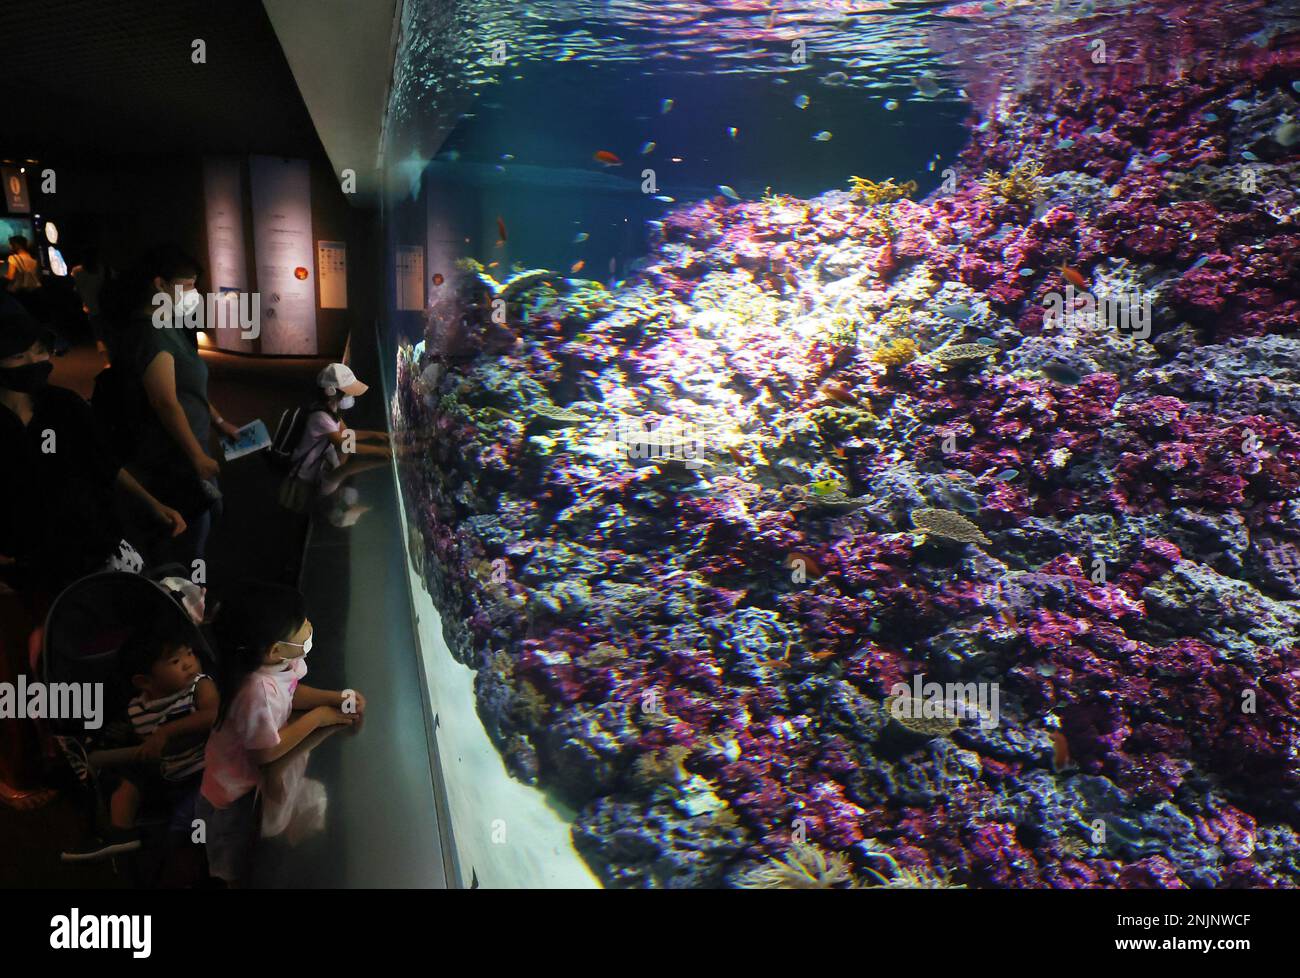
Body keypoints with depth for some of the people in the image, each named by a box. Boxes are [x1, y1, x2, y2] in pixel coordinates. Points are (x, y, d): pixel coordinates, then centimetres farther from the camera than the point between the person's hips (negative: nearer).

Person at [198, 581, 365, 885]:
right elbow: (267, 753, -30)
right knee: (240, 867, 21)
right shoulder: (257, 691, -42)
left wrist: (335, 698, -12)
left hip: (258, 778, 7)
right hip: (238, 792, -7)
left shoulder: (282, 659, -19)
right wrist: (317, 717, -23)